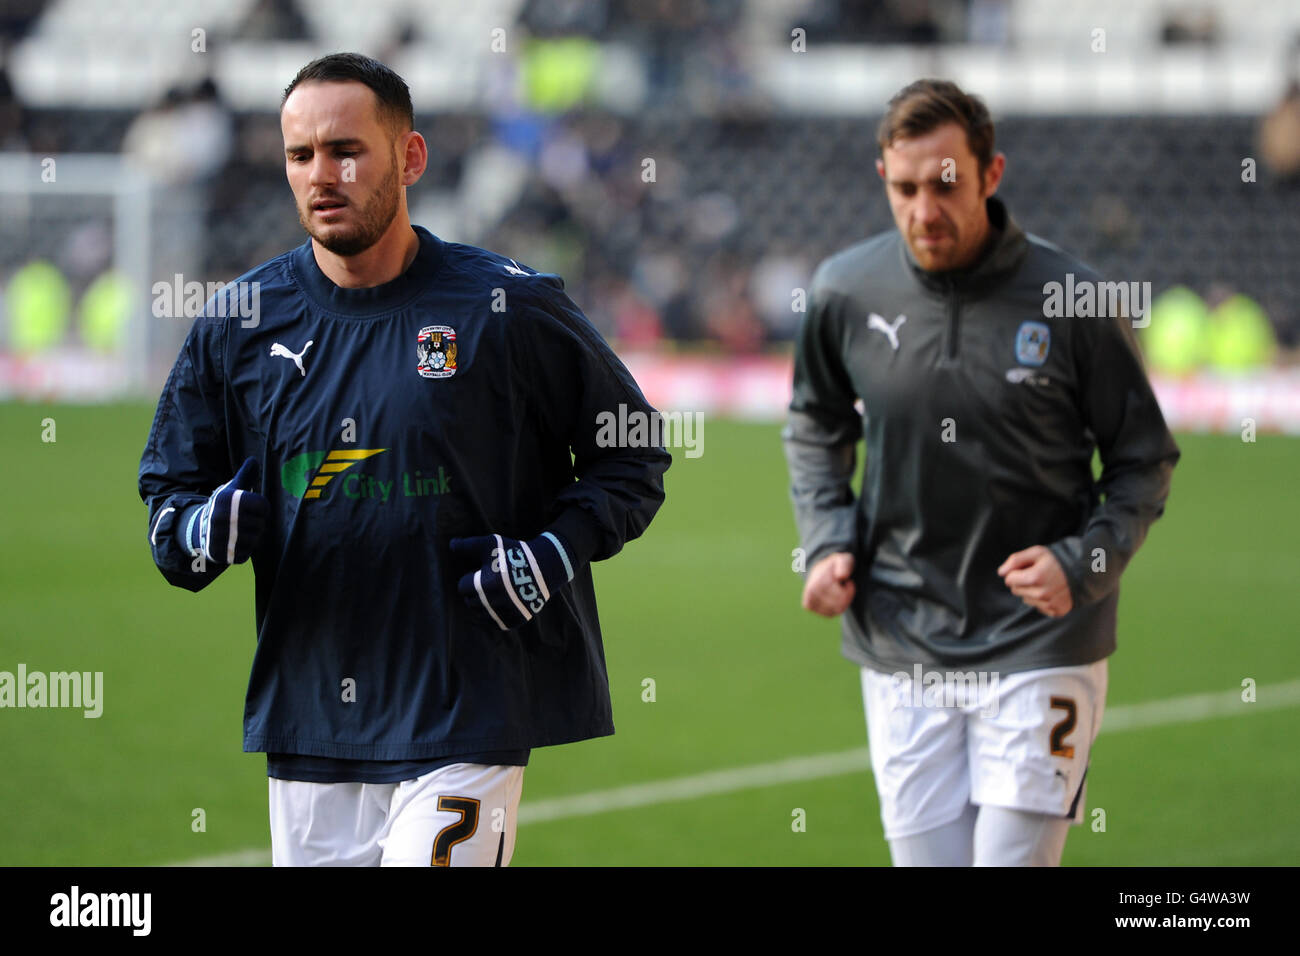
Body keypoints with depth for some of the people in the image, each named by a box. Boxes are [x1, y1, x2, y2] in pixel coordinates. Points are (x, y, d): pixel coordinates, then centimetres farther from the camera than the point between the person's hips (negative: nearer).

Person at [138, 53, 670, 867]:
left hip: (466, 722, -4)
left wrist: (555, 556, -10)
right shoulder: (241, 320, 6)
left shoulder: (510, 307, -3)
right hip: (307, 725, 4)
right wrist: (200, 533, -9)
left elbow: (634, 458, 7)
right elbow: (168, 490, 14)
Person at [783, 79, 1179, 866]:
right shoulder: (846, 291, -1)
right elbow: (817, 429, 19)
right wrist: (827, 541, 3)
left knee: (1012, 856, -9)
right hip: (899, 649, 3)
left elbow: (1146, 461, 2)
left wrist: (1084, 564, -14)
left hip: (1040, 653, -3)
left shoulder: (1070, 299, -9)